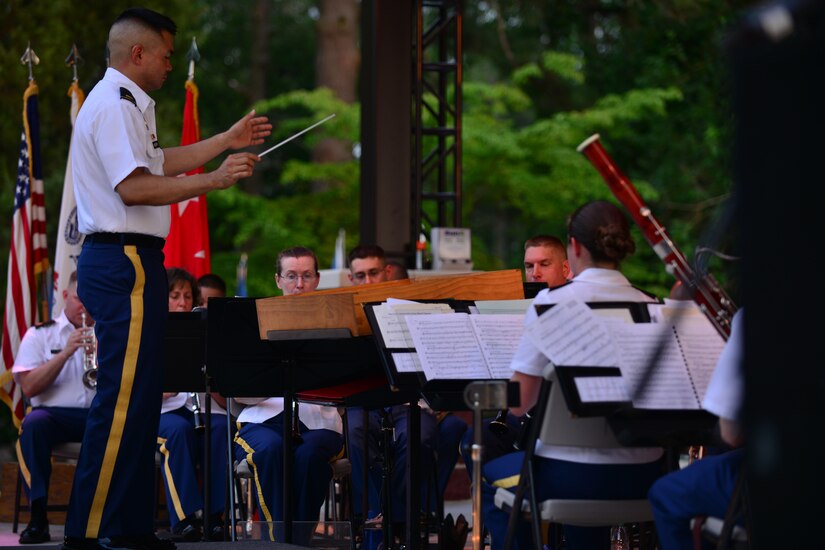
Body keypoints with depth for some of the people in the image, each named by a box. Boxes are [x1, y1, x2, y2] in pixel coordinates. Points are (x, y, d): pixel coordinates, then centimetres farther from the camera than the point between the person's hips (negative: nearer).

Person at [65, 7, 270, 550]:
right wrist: (213, 180, -23)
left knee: (140, 400, 14)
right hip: (123, 264, -11)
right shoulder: (114, 105, -14)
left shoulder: (128, 104, 20)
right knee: (122, 401, -11)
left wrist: (227, 141, 29)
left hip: (130, 261, 11)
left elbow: (158, 163, 30)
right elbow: (133, 187, -24)